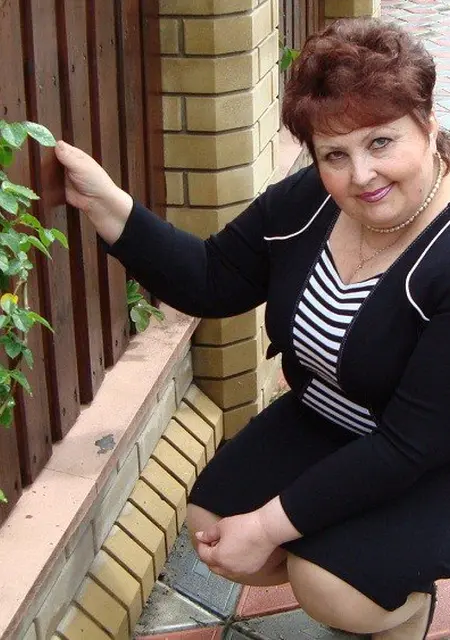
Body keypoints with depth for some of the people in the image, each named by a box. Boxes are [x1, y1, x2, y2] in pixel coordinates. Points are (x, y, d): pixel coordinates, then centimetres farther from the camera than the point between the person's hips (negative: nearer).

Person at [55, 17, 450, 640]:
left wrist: (269, 525, -27)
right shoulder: (307, 202, -13)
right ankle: (371, 589, 19)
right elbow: (209, 283, -1)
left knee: (331, 584, -23)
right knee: (212, 524, -3)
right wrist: (105, 203, -15)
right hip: (318, 423, 7)